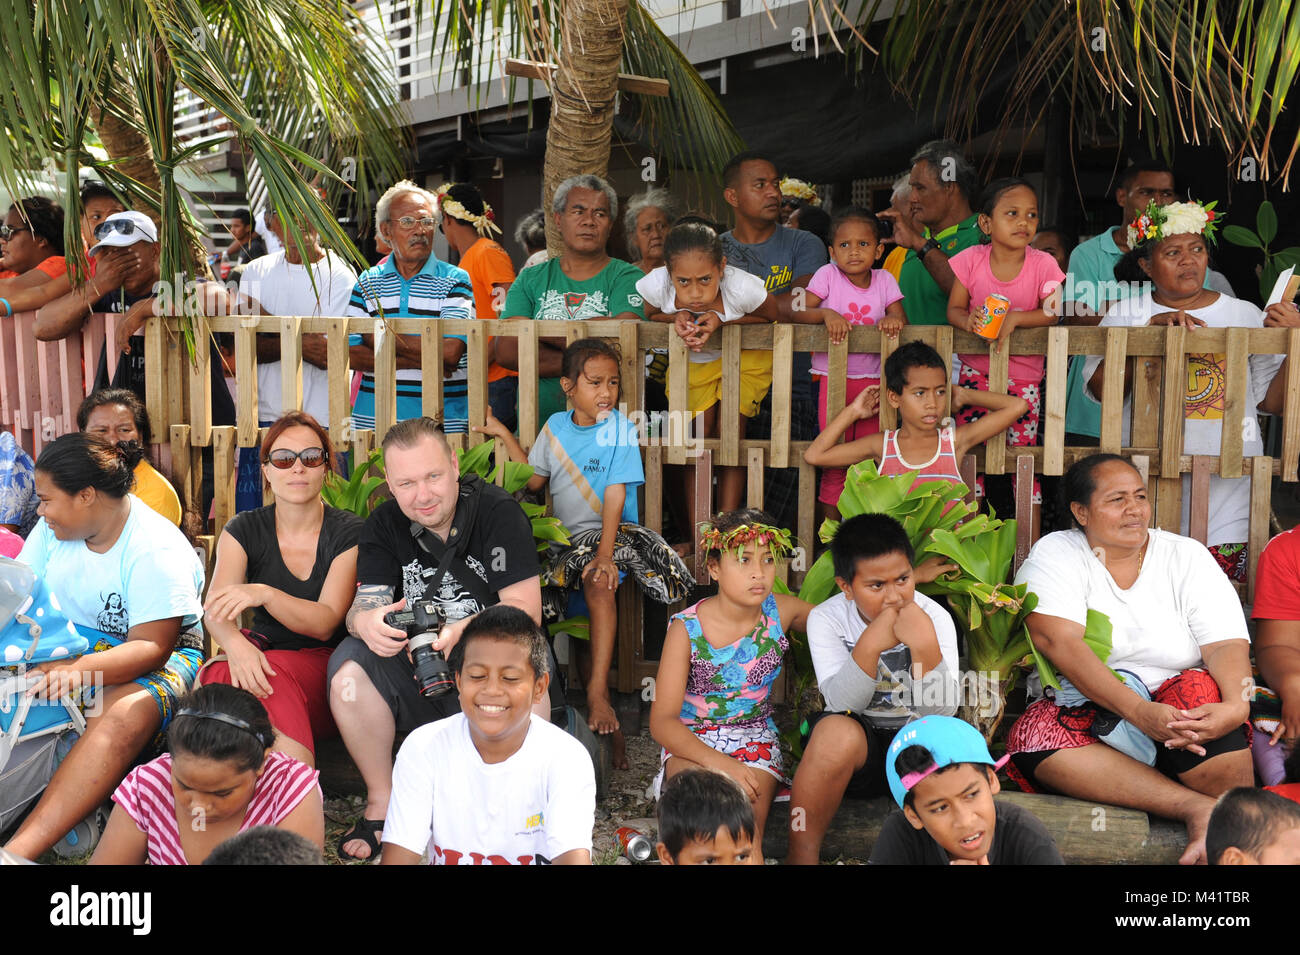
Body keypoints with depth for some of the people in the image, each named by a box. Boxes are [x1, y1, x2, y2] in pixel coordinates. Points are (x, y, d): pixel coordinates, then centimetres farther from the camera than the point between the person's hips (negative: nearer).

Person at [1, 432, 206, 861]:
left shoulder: (157, 550, -18)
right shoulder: (54, 529, 5)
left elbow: (152, 647, -23)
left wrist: (81, 670, -39)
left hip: (153, 661, -7)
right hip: (67, 648, 7)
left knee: (123, 718, -37)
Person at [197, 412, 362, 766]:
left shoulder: (350, 532, -2)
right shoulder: (243, 530, 6)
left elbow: (325, 624, -13)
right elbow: (215, 609, -9)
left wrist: (264, 594, -32)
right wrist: (235, 643, -34)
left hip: (326, 664, -3)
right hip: (265, 655, 3)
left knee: (274, 673, -34)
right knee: (219, 672, -30)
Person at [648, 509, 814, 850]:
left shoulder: (781, 611, -2)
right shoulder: (687, 629, -11)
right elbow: (662, 721, -14)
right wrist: (717, 762, -29)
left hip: (755, 740, 1)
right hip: (691, 743, -1)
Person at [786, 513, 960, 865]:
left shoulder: (934, 618, -9)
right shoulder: (826, 619, -9)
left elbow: (941, 711, -18)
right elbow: (841, 703, -21)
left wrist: (925, 646, -34)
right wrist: (870, 645, -36)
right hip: (857, 741, 0)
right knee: (836, 731, -34)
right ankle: (801, 856, -19)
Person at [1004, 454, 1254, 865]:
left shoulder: (1186, 556, 8)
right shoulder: (1054, 554, 0)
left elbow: (1227, 643, -4)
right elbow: (1058, 642, -16)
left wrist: (1237, 705, -28)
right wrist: (1140, 711, -28)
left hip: (1175, 708, 1)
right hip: (1083, 707, -1)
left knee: (1199, 690, -33)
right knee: (1032, 741, -33)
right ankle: (1198, 807, -33)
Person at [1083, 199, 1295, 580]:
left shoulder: (1246, 315, 11)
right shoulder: (1125, 315, 8)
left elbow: (1273, 400, 8)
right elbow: (1100, 388, -7)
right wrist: (1151, 330, -15)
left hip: (1229, 488, 1)